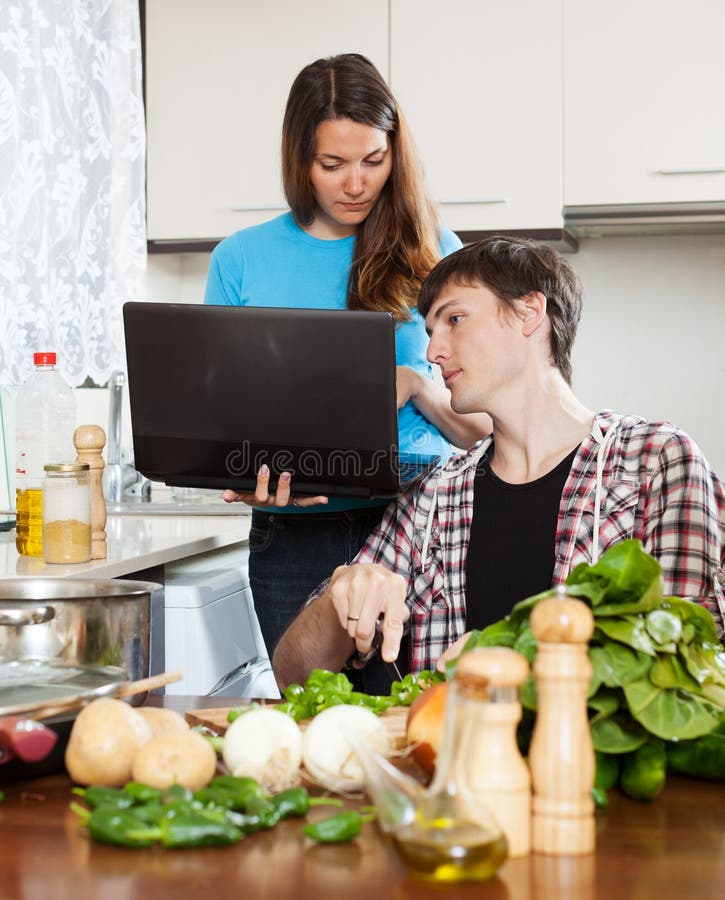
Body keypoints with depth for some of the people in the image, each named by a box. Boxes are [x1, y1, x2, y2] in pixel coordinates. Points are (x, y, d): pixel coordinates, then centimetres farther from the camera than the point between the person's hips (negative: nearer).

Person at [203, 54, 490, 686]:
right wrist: (248, 481, -12)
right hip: (294, 534, 1)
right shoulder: (240, 260, 8)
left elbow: (481, 429, 7)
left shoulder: (431, 254, 6)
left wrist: (416, 387, -12)